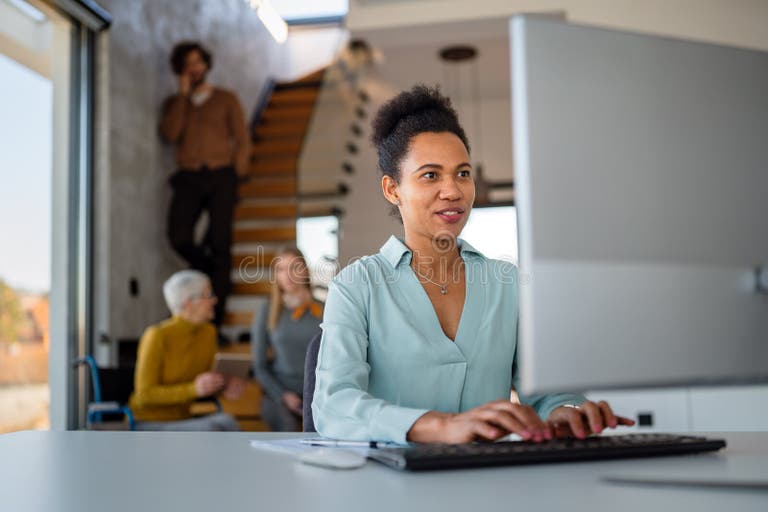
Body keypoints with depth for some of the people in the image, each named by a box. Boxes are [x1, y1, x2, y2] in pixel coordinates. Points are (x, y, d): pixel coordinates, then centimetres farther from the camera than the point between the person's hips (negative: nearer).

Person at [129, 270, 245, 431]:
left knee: (226, 422, -28)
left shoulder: (208, 332, 2)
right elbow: (145, 395, -16)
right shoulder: (157, 335, -17)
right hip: (148, 426, -6)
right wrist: (194, 389, -28)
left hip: (180, 423, 6)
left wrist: (224, 387, -11)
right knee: (209, 430, -33)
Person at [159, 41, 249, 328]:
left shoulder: (225, 99, 15)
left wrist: (234, 176, -4)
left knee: (219, 242, -9)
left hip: (220, 176, -1)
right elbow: (169, 134, -2)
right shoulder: (174, 103, 19)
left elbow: (241, 141, 9)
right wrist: (183, 95, 1)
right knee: (179, 237, -18)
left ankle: (215, 315, -6)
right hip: (188, 177, 2)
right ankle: (210, 272, 12)